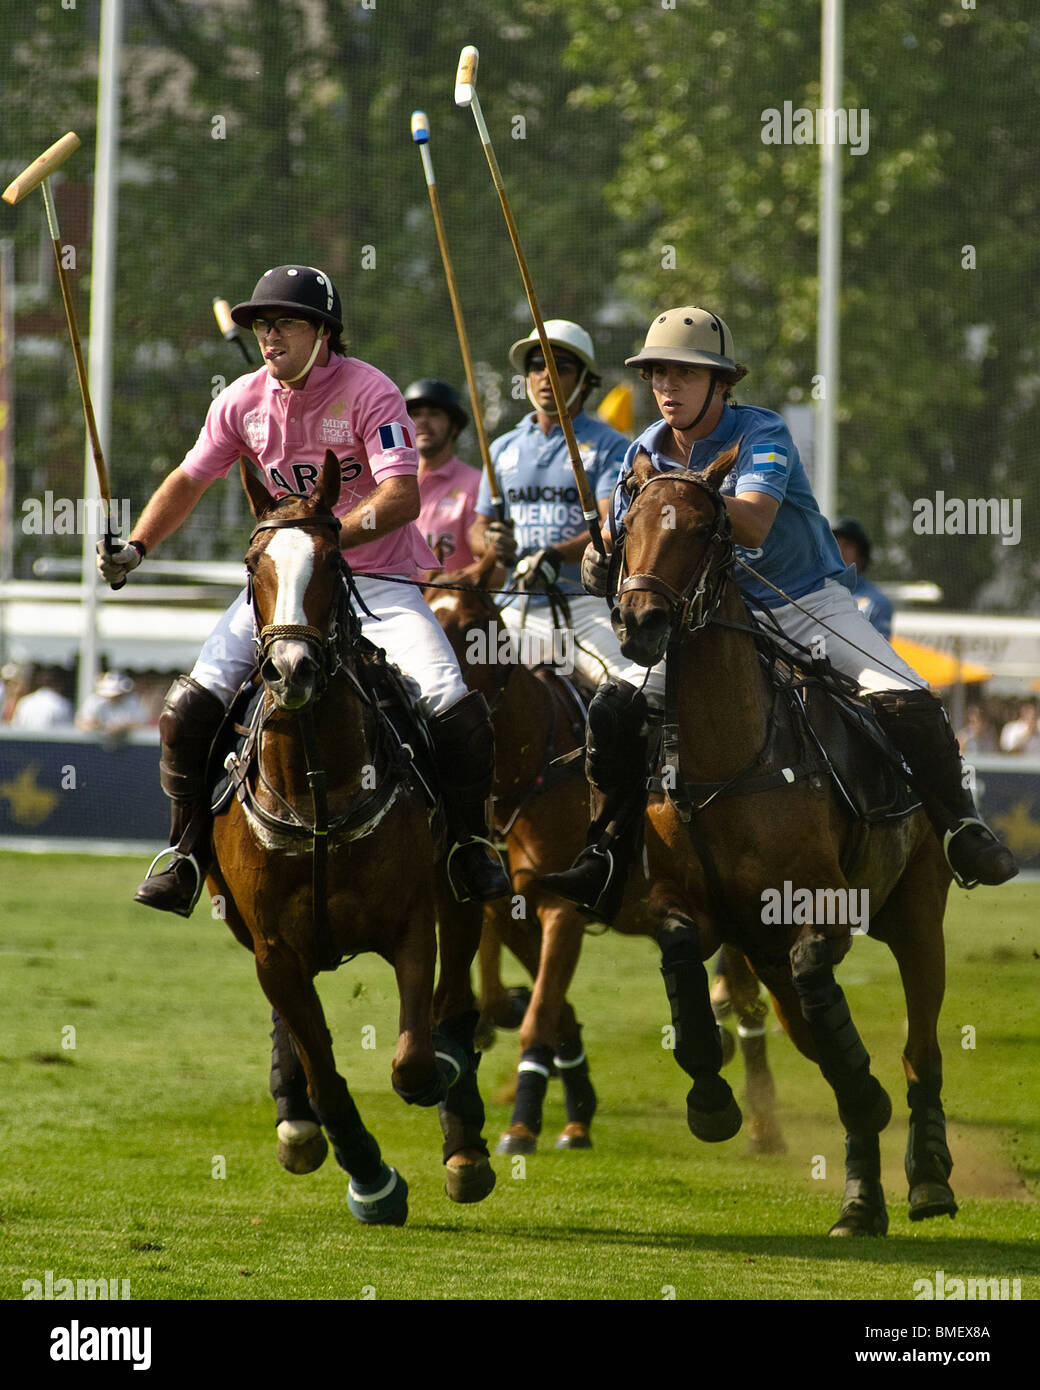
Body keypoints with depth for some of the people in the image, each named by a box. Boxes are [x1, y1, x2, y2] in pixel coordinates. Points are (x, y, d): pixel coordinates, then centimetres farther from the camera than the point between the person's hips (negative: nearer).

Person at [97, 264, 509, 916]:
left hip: (380, 578, -4)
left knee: (455, 709, -21)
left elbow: (402, 497, -25)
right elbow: (190, 480, 12)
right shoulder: (245, 400, 0)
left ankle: (470, 839, 4)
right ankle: (190, 852, 6)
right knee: (189, 706, -10)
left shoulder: (369, 392, -15)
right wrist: (136, 547, -2)